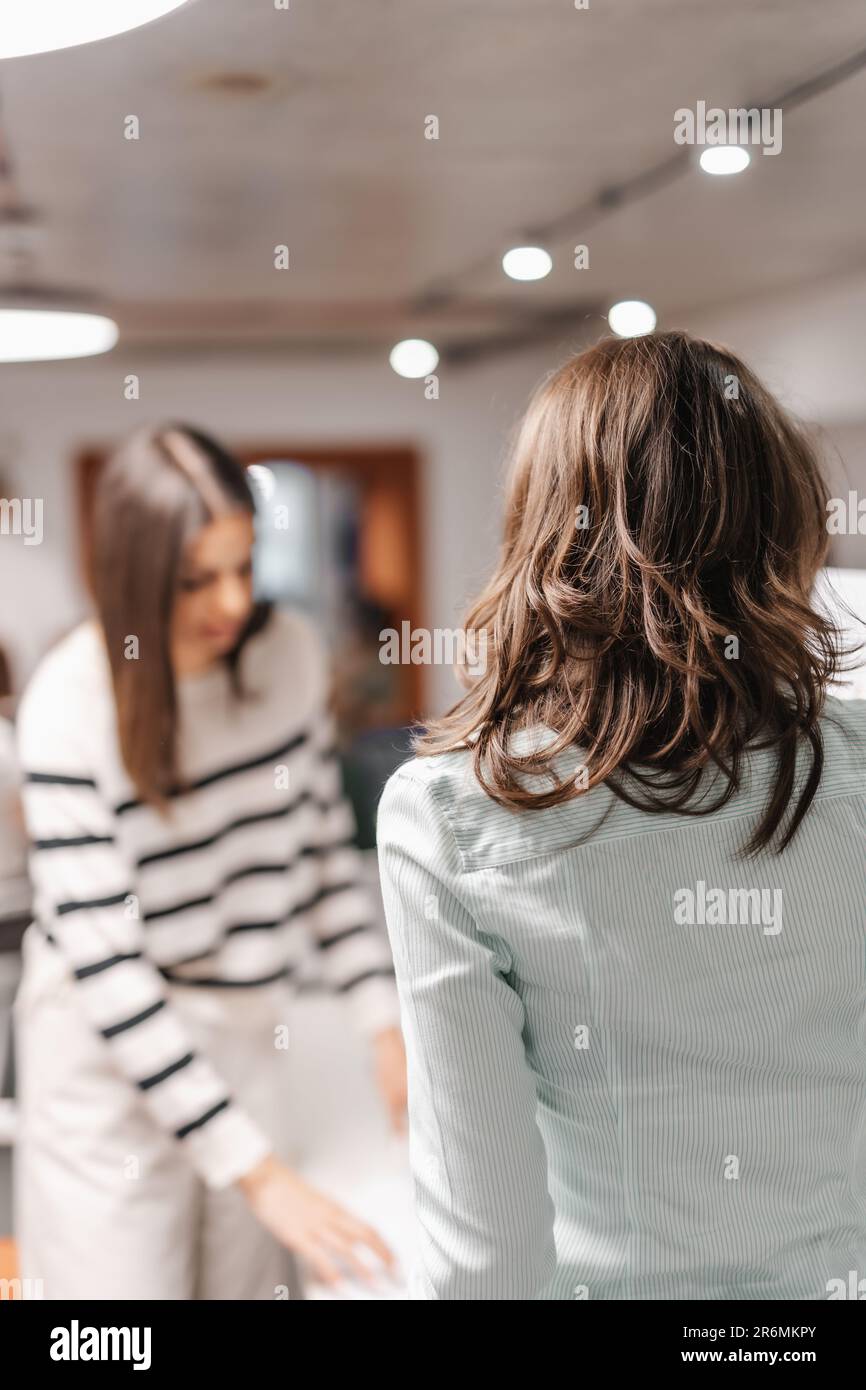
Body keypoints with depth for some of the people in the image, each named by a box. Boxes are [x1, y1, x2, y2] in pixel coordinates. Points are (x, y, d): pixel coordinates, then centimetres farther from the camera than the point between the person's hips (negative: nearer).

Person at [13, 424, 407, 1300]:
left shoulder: (287, 654, -5)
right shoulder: (71, 705, -20)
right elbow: (102, 963, -24)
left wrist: (385, 1024, 0)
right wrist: (257, 1170, -28)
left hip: (246, 1036, 5)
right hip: (110, 1061, -4)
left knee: (254, 1278, 12)